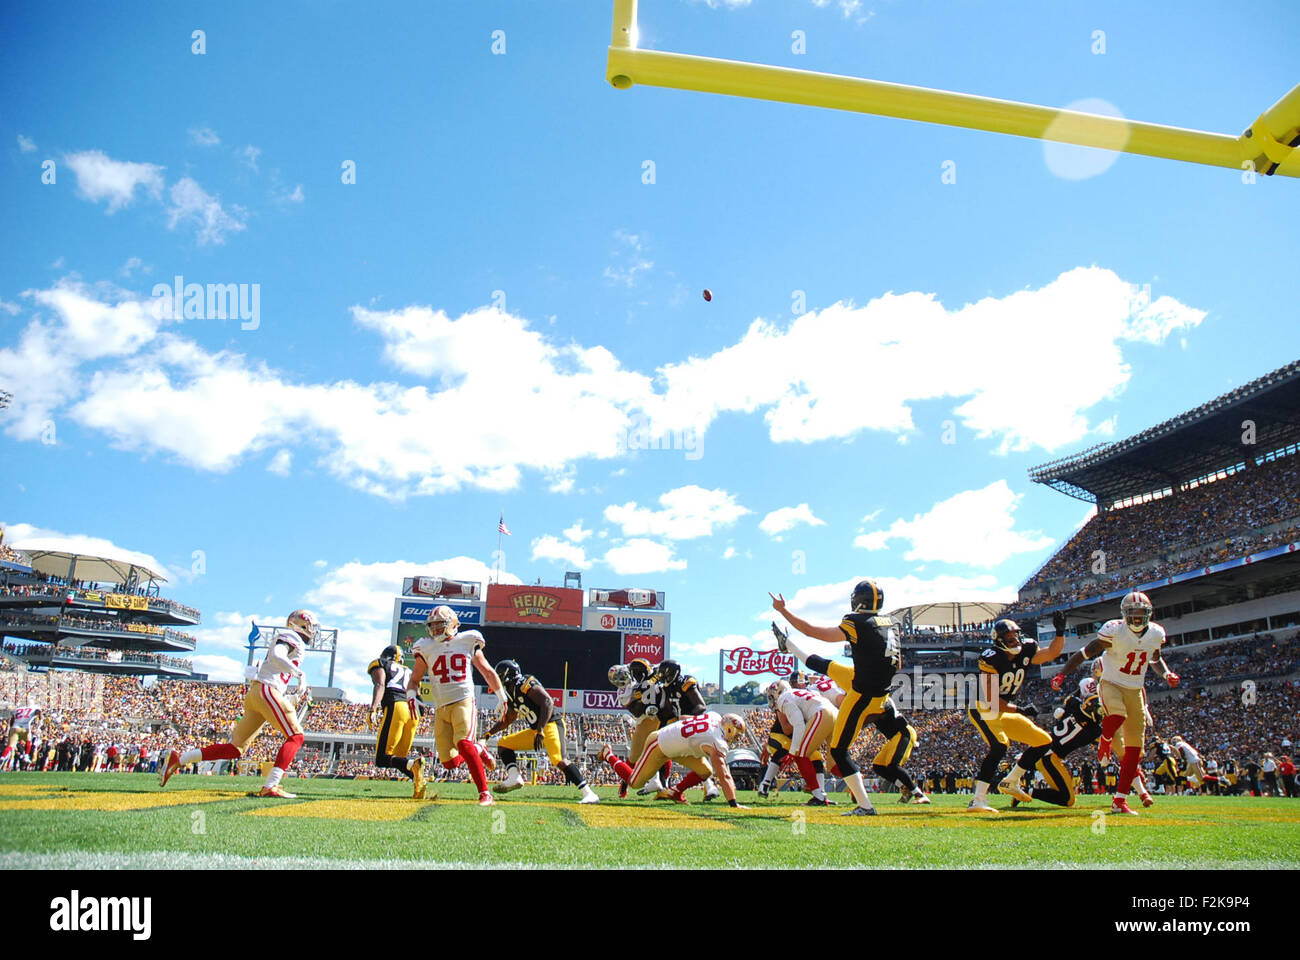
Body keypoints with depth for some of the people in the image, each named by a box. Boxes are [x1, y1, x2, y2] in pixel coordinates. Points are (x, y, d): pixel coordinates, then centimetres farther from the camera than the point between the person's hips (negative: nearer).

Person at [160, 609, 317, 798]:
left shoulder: (293, 641, 29)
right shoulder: (291, 637, 3)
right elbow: (276, 656, -21)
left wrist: (296, 699, 17)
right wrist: (300, 674, -19)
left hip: (253, 696, 10)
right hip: (265, 691, -10)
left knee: (236, 748, 8)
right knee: (295, 737, -12)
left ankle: (178, 759, 11)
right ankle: (270, 787, -22)